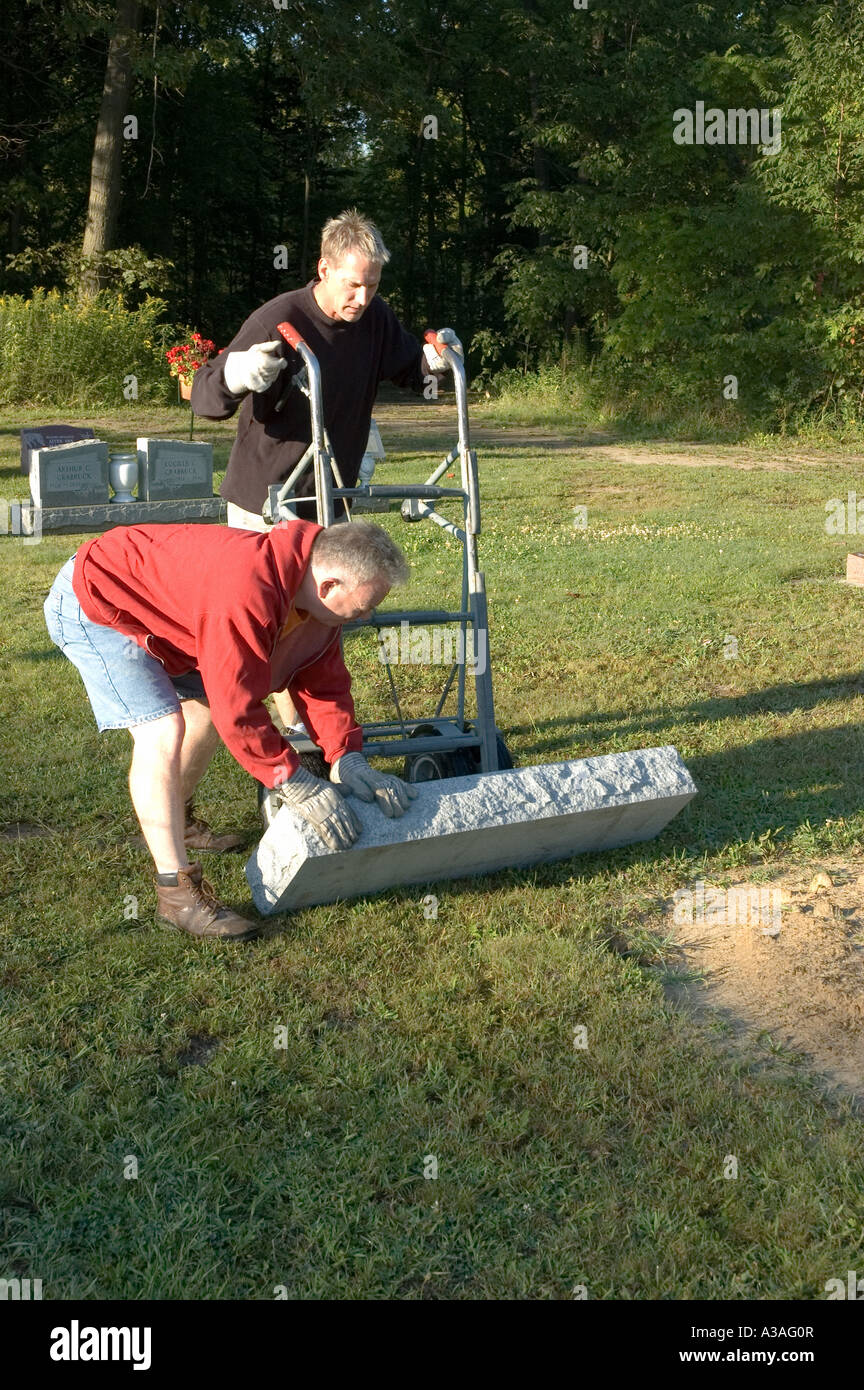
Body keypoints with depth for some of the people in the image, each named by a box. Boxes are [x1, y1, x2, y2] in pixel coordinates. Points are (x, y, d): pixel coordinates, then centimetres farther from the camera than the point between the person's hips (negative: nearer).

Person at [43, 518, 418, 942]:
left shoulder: (313, 597, -9)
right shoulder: (248, 593, -39)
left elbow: (322, 682, -2)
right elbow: (239, 710, -34)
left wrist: (346, 758, -14)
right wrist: (296, 784, -26)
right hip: (90, 604, -9)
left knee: (208, 706, 15)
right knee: (162, 733, -21)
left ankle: (168, 823, 37)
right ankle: (177, 890, -15)